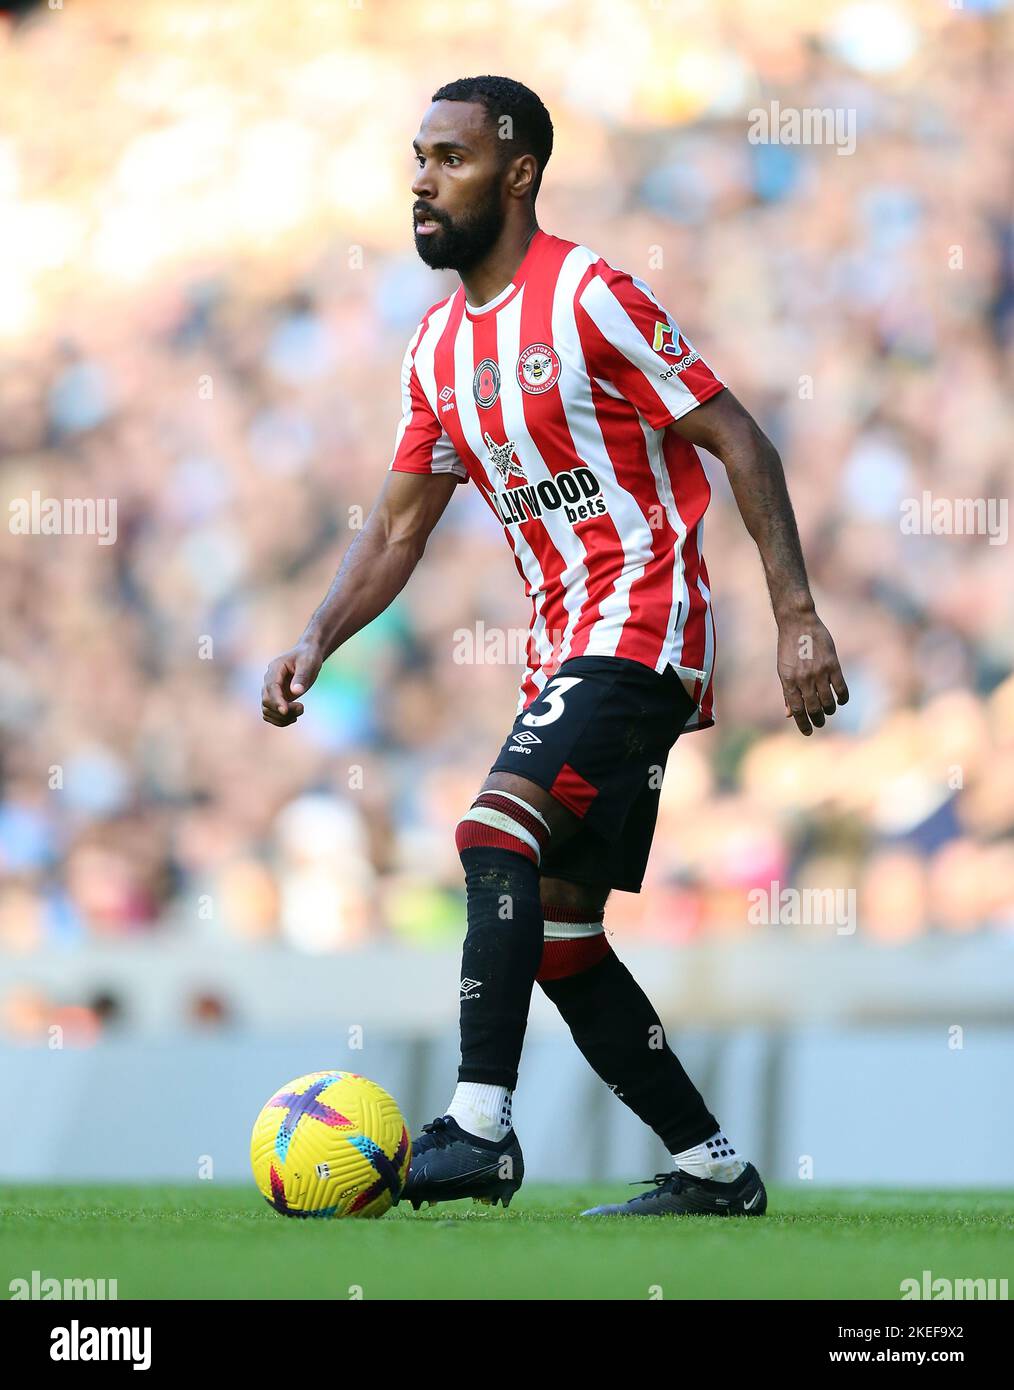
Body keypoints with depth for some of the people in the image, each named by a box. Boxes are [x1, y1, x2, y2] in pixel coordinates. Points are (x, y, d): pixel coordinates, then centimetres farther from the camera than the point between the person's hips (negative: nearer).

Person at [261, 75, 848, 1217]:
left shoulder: (590, 296, -10)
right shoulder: (438, 347, 13)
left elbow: (740, 444, -10)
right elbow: (396, 531, 17)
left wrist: (798, 619, -16)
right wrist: (315, 643, 0)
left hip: (644, 623, -9)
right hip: (563, 646, 9)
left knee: (498, 832, -26)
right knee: (553, 924, 8)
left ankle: (481, 1124, -32)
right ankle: (713, 1170, 15)